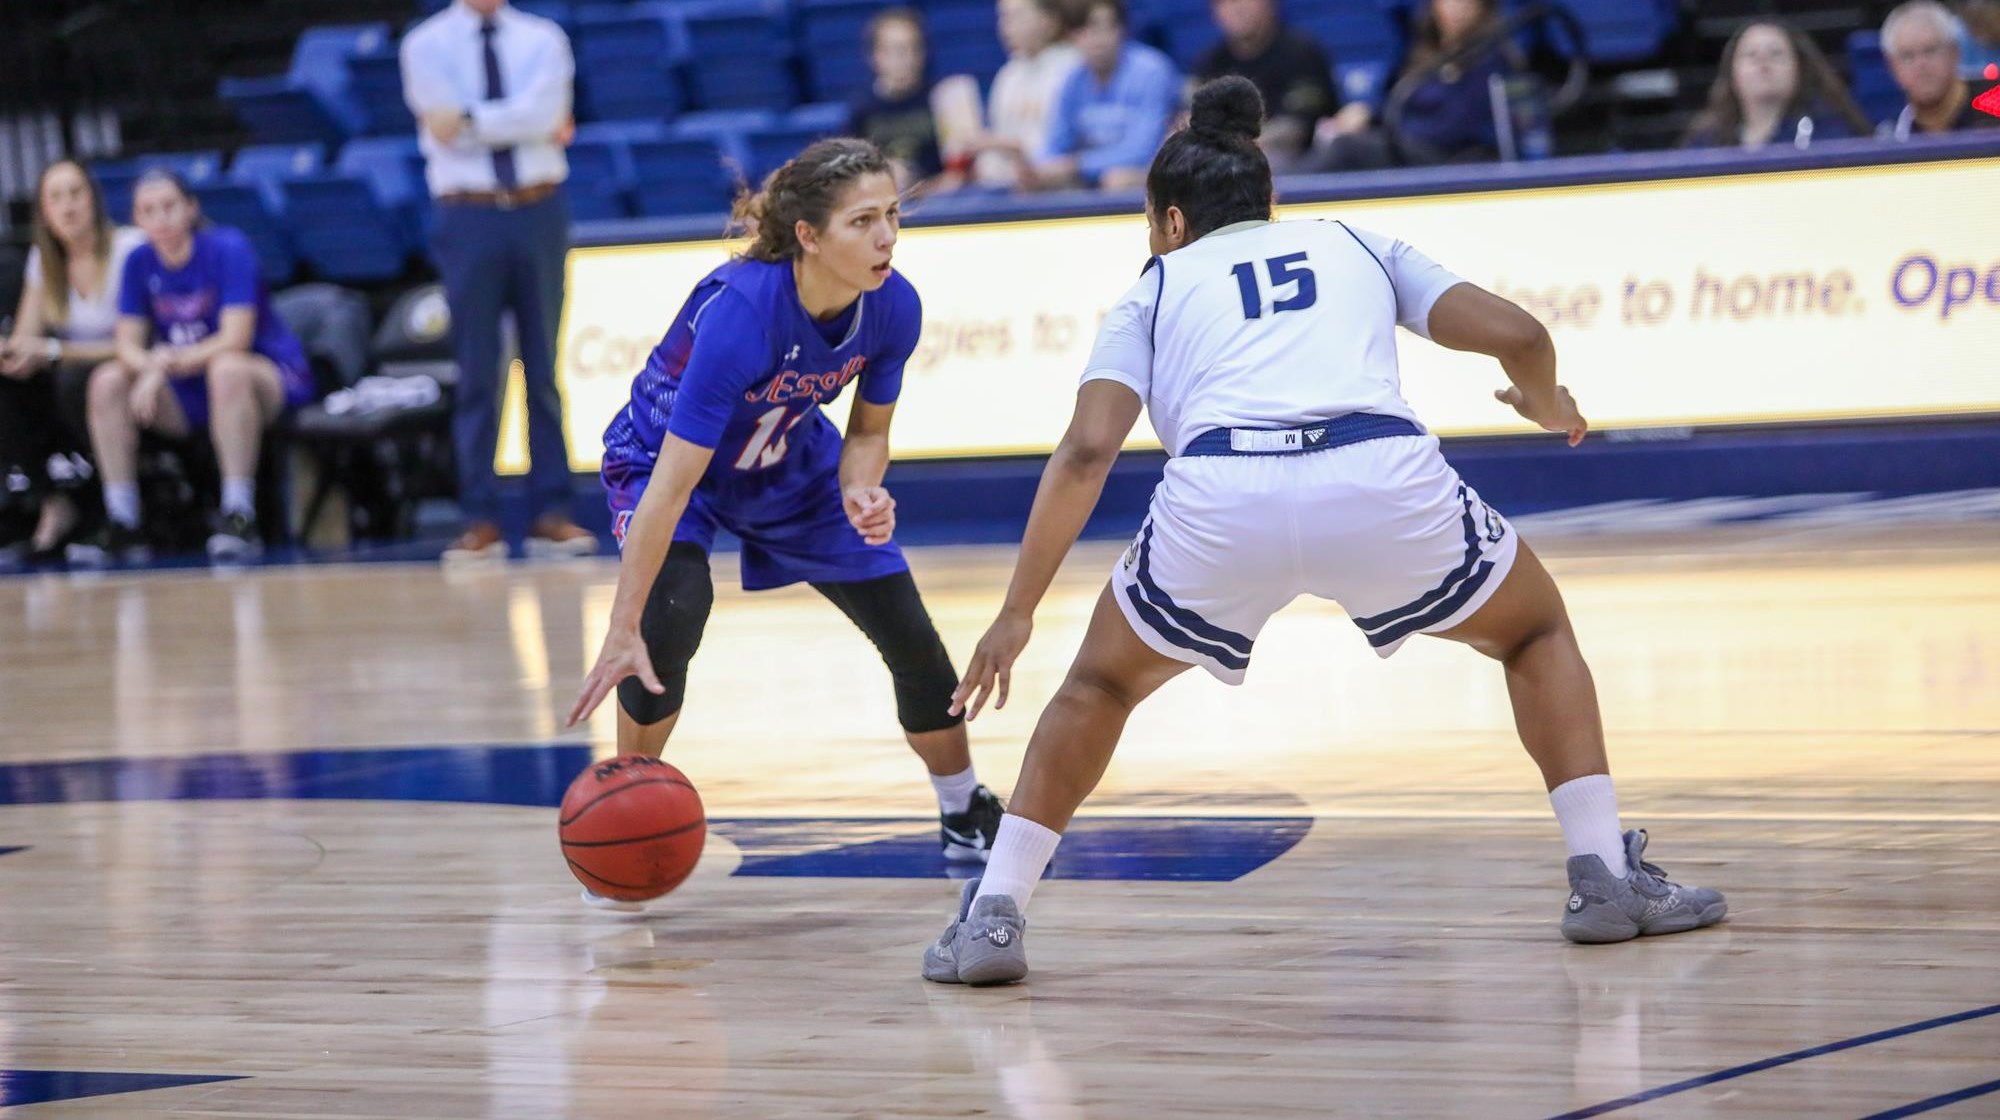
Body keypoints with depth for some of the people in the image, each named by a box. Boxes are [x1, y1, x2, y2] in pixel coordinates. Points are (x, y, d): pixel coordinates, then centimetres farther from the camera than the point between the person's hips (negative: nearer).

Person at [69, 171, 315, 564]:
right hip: (191, 396, 6)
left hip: (271, 377, -6)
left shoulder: (228, 249, -16)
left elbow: (236, 339, -23)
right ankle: (123, 527, -14)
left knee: (227, 368, -39)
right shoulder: (140, 262, 0)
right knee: (108, 381, -14)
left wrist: (170, 362, -31)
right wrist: (151, 368, -26)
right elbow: (128, 344, -2)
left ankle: (240, 518, -40)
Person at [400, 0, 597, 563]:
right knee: (476, 373, -1)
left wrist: (471, 120, -13)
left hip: (540, 212, 2)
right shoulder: (426, 45, 3)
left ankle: (552, 512, 6)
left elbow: (544, 114, -11)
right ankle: (481, 520, 2)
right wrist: (520, 124, -10)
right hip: (469, 216, -2)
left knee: (545, 368, 4)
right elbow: (446, 130, -11)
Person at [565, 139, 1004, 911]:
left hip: (791, 465, 5)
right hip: (665, 454, -5)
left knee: (911, 638, 2)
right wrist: (622, 630, -42)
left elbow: (867, 431, -4)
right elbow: (674, 481, -40)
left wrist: (861, 493, -28)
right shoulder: (739, 310, -40)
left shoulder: (893, 307, -24)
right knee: (672, 614, -31)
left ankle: (967, 818, 27)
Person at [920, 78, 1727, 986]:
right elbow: (1515, 334, 19)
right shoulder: (1357, 247, 33)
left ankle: (993, 916, 16)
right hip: (1385, 479, 0)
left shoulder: (1155, 290, 29)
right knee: (1536, 631, 29)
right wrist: (1548, 407, 42)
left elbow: (1087, 450, 12)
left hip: (1219, 499, 0)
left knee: (1103, 683, 28)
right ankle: (1605, 876, 16)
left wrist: (1018, 612, 14)